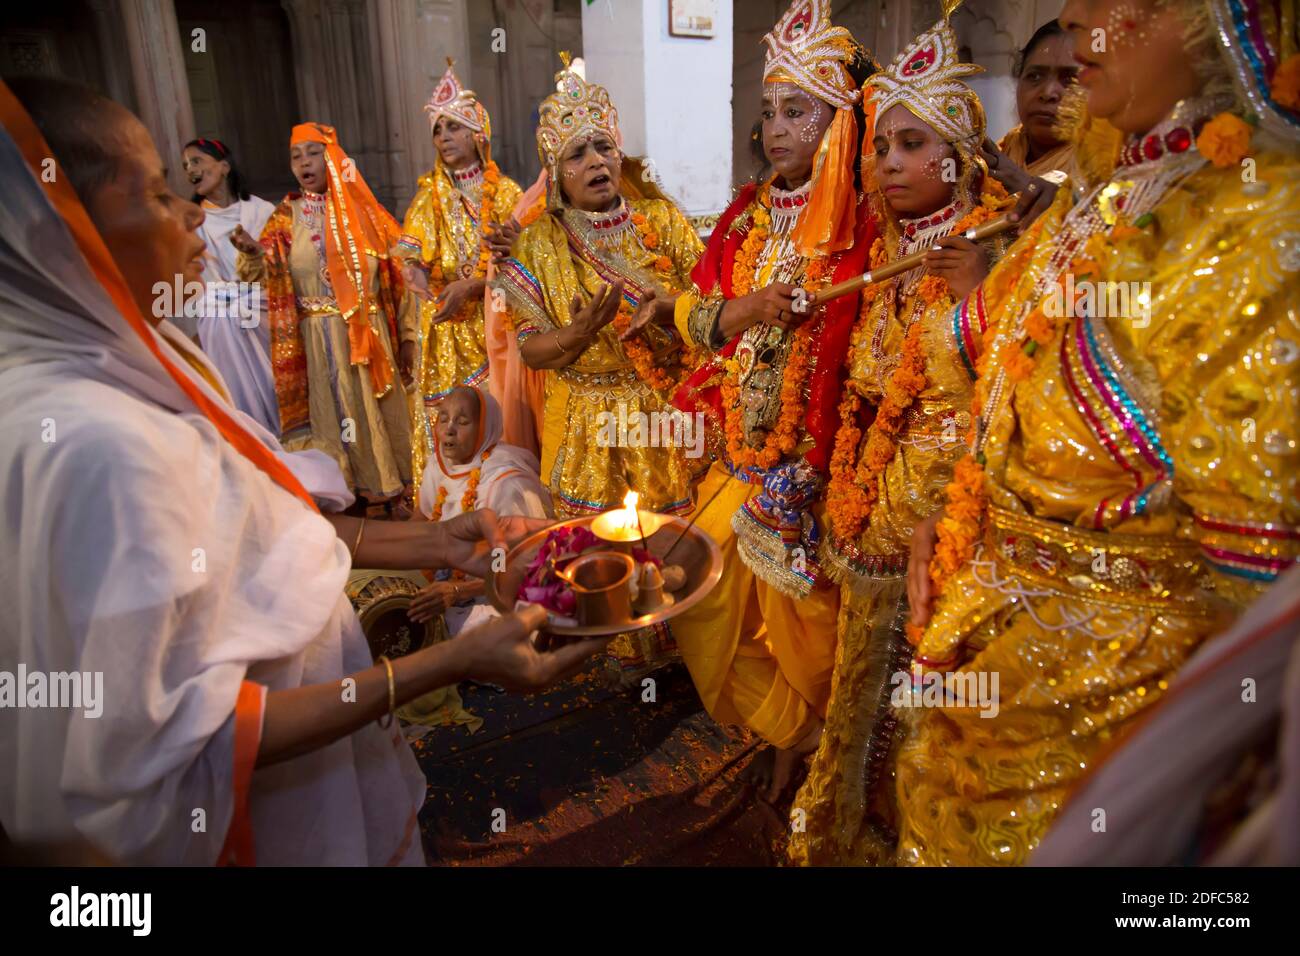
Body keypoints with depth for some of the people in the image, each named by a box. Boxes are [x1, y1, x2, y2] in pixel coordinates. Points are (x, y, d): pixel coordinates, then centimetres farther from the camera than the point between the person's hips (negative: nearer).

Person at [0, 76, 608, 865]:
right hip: (266, 811, -7)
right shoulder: (91, 442, -32)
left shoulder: (128, 364, -4)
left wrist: (433, 543, 0)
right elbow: (171, 748, -28)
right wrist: (454, 662, -29)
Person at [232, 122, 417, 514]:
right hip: (321, 340, 0)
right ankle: (355, 494, 17)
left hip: (372, 333, 1)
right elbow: (266, 274, -3)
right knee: (338, 415, 5)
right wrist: (251, 252, -25)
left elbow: (396, 275, 5)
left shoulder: (363, 211, 4)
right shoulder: (286, 217, 4)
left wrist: (406, 336, 2)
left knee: (382, 411, 6)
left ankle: (395, 490, 20)